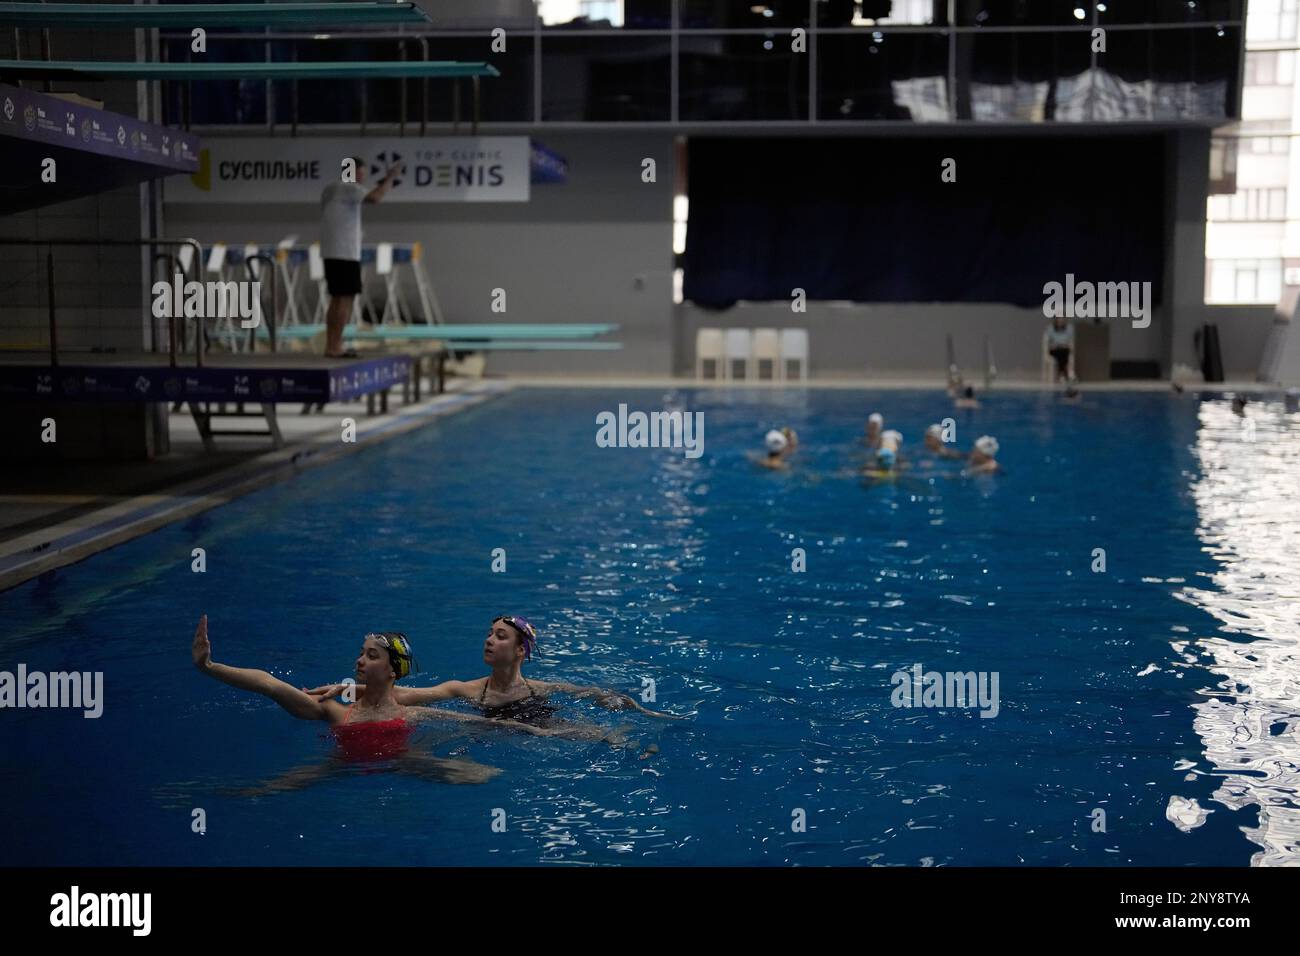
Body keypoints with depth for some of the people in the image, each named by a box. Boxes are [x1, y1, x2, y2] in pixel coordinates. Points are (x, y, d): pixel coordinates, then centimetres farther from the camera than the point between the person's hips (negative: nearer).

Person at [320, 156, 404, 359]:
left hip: (330, 253, 10)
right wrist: (390, 178, -17)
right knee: (345, 299, -8)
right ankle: (335, 347, -11)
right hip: (345, 253, -10)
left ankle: (330, 346, 12)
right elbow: (375, 197, -27)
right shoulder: (349, 188, -11)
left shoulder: (331, 190, 18)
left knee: (336, 300, 12)